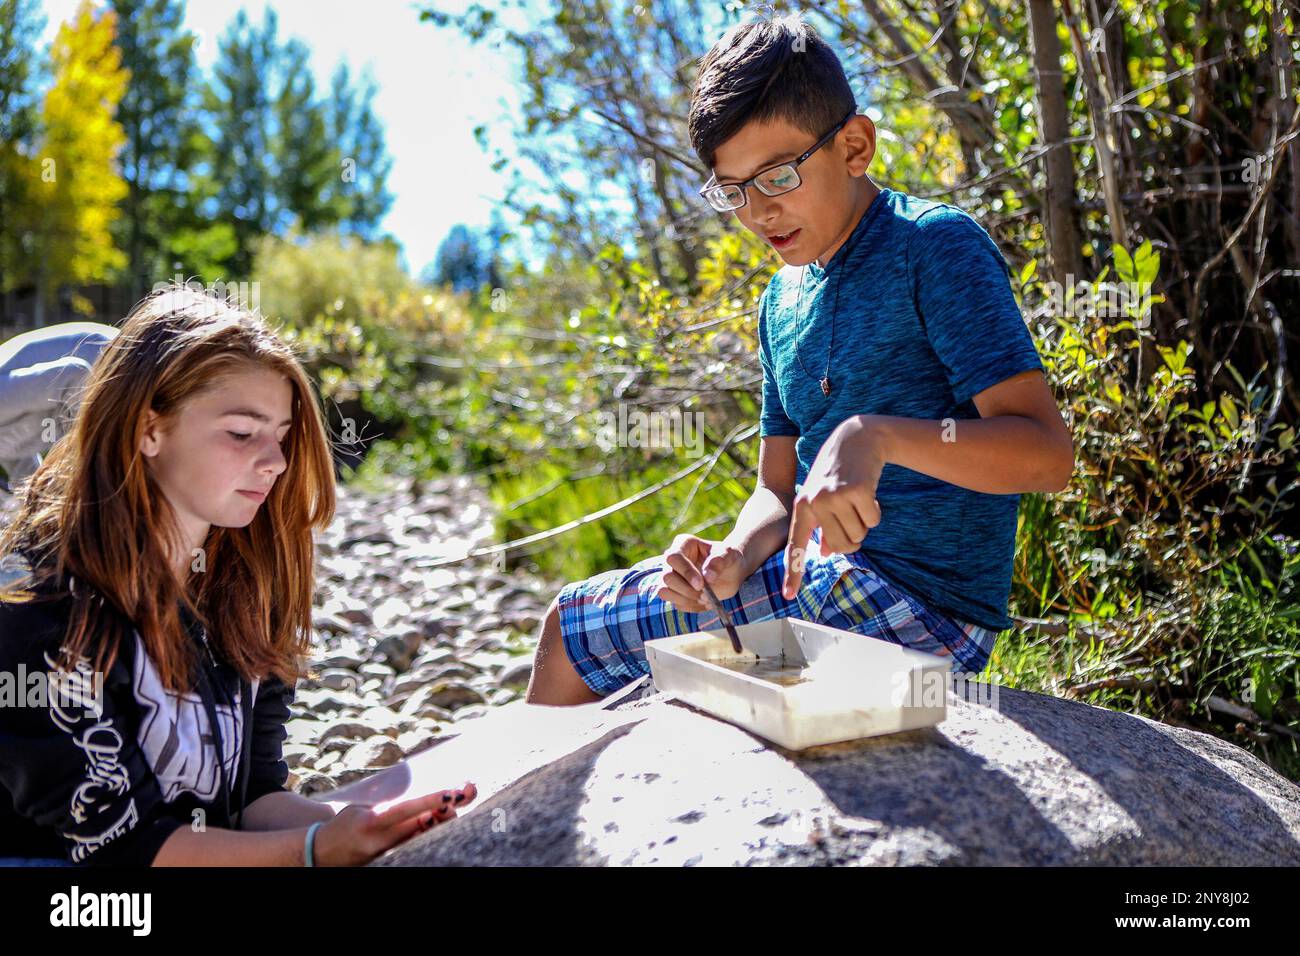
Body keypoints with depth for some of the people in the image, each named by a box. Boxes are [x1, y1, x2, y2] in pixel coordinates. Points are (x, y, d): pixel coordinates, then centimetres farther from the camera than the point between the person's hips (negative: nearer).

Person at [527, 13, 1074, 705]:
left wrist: (875, 435, -36)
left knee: (571, 629, -8)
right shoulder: (781, 302, 11)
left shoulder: (937, 246, -11)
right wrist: (736, 558, -11)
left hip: (919, 605, -7)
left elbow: (1046, 452, -20)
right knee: (575, 627, 14)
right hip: (816, 580, 7)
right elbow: (779, 493, 11)